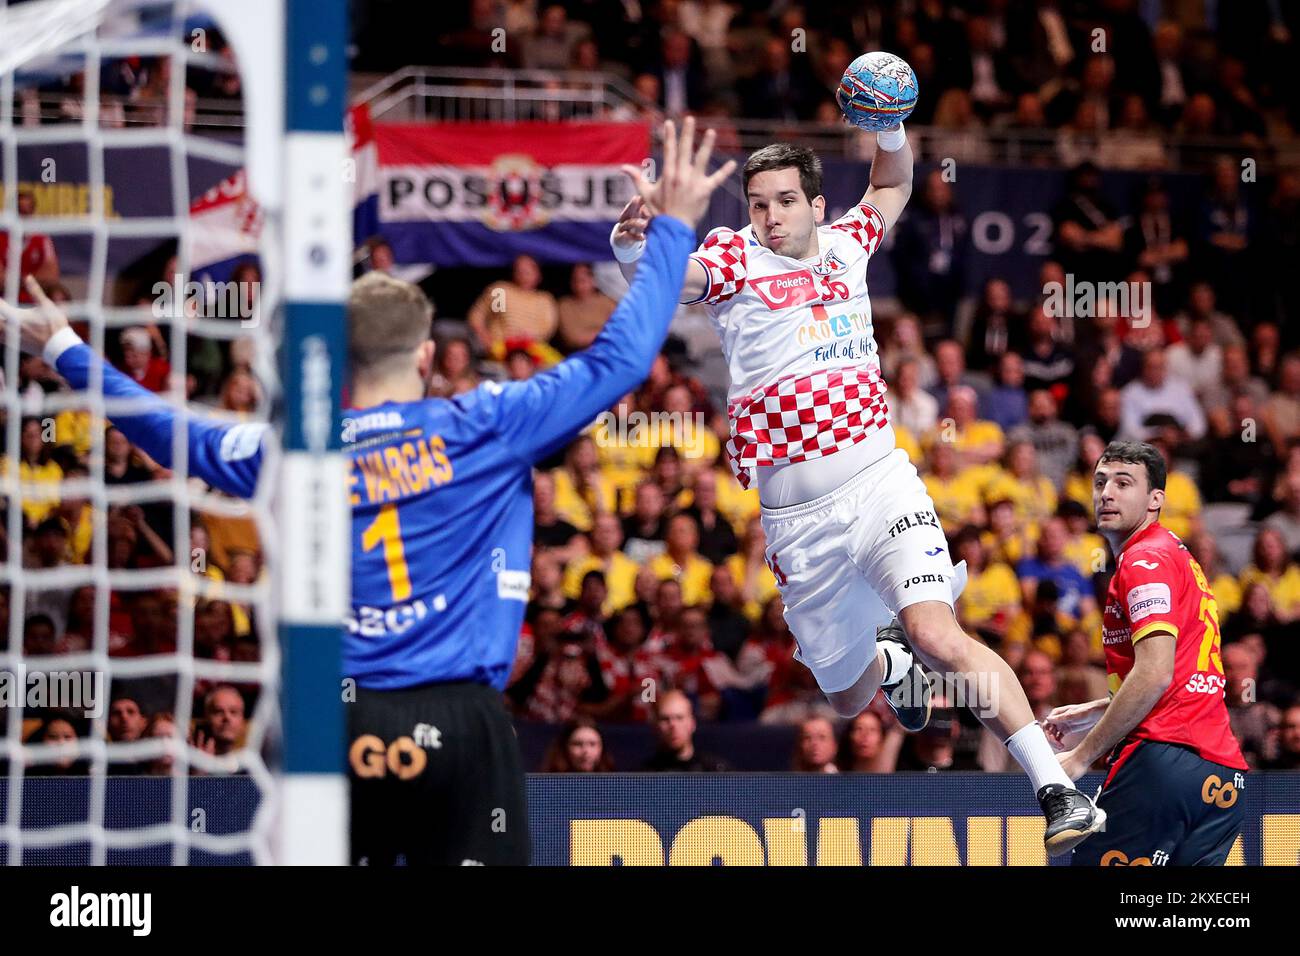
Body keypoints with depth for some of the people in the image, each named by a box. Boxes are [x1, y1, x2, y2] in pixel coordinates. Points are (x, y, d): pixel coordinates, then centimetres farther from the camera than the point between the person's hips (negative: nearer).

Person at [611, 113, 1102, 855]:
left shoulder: (845, 247, 10)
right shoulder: (734, 259, 1)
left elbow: (893, 187, 29)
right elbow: (664, 274, -15)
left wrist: (893, 128, 9)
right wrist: (632, 245, -38)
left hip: (880, 481, 0)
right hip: (797, 519, 0)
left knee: (938, 637, -23)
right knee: (849, 695, 11)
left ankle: (1060, 791, -23)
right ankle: (891, 664, 49)